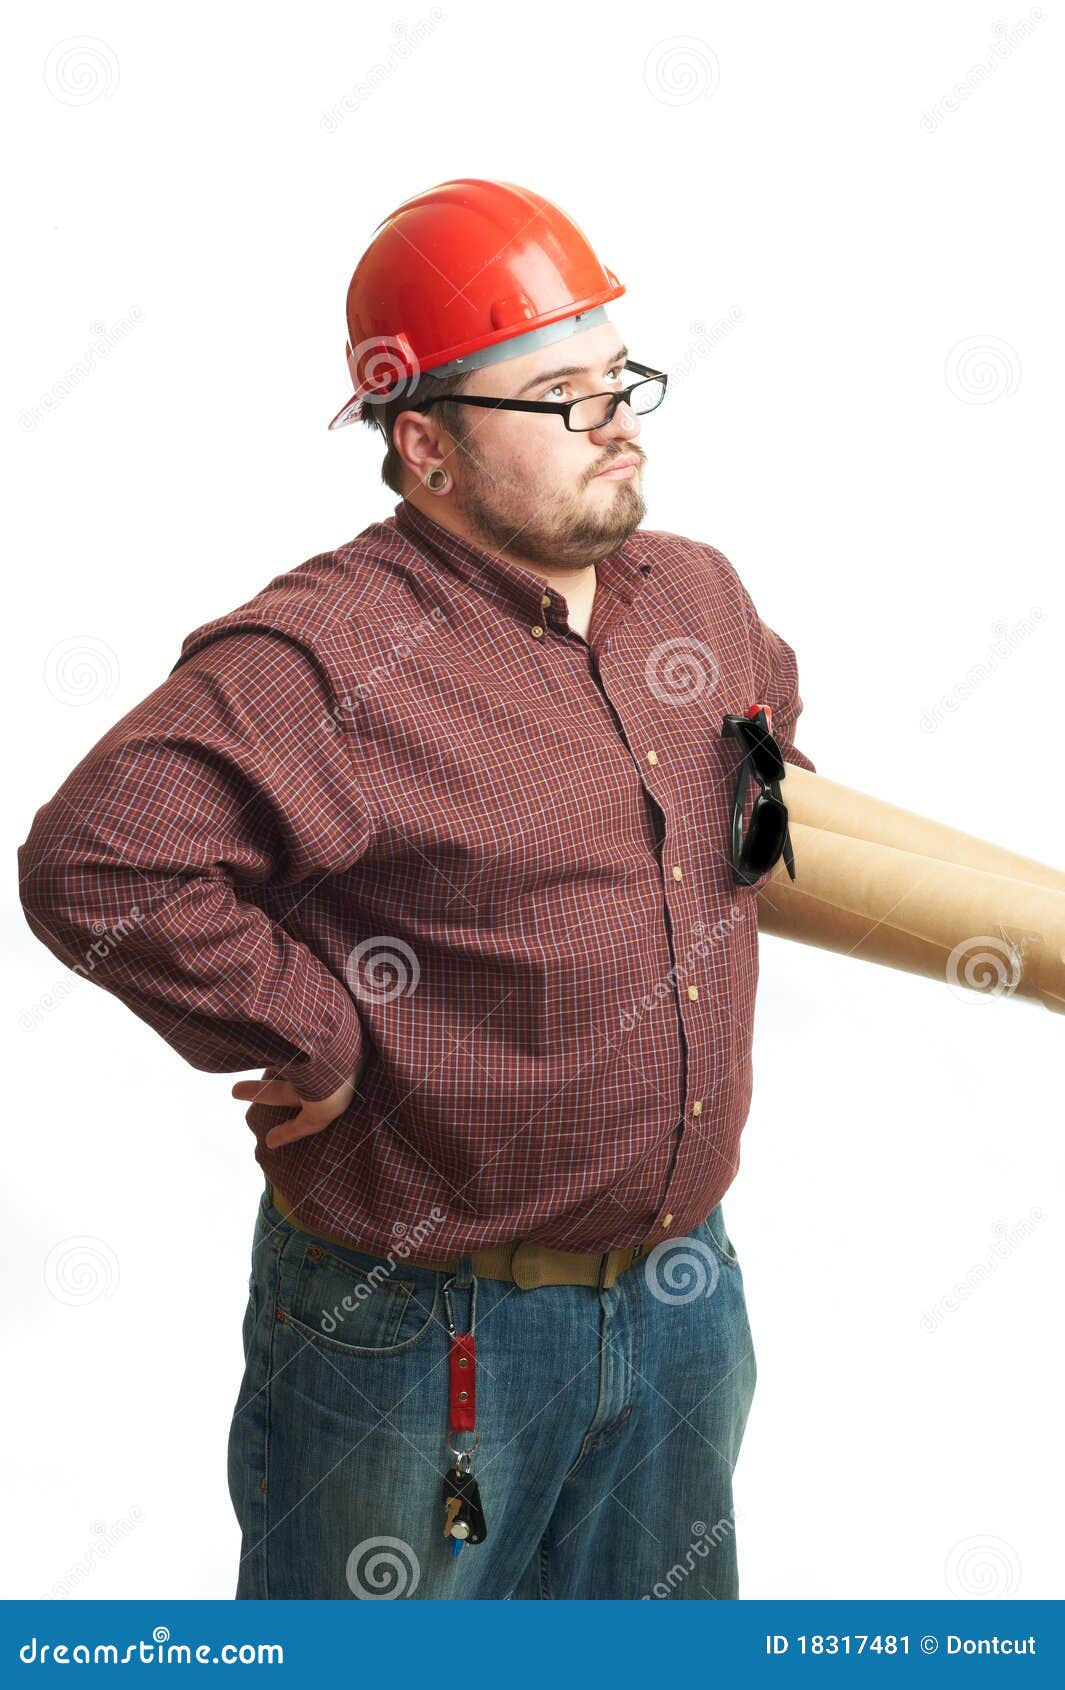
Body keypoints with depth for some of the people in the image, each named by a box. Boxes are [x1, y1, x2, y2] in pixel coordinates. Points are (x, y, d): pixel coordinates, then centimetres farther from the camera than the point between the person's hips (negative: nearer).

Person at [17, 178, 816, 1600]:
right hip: (423, 1332, -7)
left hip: (681, 1302, 7)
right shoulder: (328, 655, -21)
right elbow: (93, 861, -31)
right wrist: (320, 1039, -24)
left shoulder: (698, 592, 5)